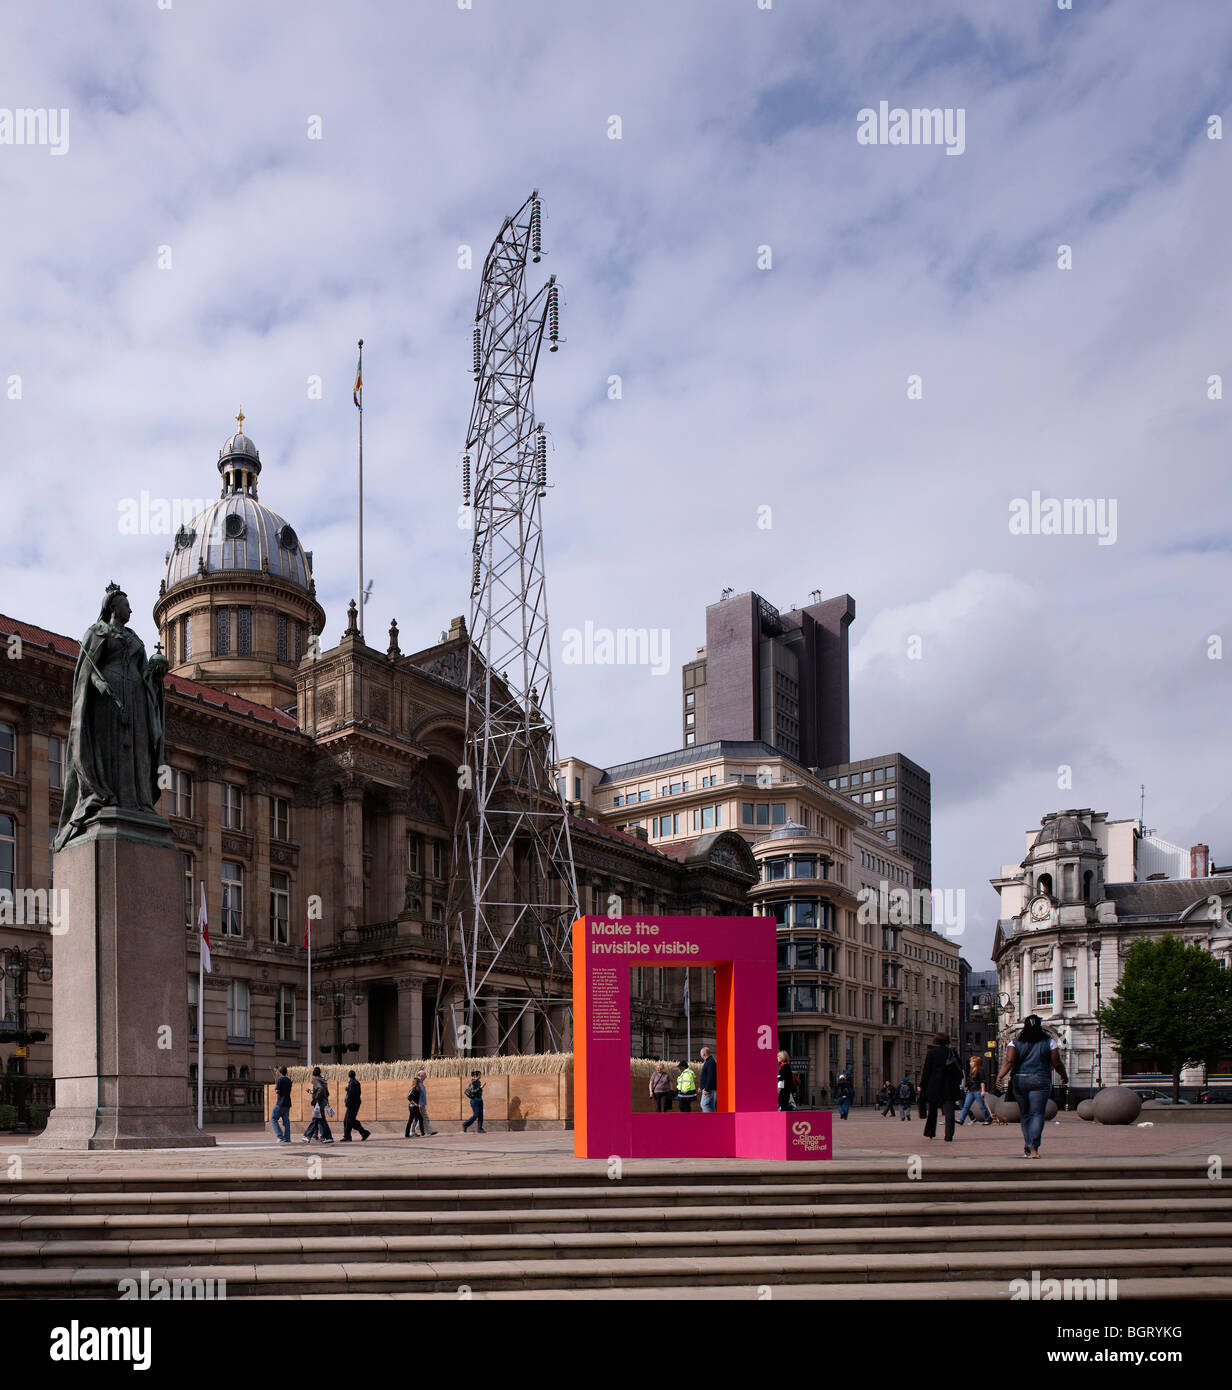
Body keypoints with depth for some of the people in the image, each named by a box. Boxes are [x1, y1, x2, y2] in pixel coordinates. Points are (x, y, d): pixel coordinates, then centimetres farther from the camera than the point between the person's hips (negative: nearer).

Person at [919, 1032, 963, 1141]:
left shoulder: (931, 1053, -5)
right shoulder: (952, 1052, 2)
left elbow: (926, 1071, -5)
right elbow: (960, 1069, 8)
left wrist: (922, 1086, 2)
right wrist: (958, 1083, 18)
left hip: (934, 1086, 0)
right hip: (950, 1087, 1)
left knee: (932, 1111, 16)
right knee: (949, 1112, -2)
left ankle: (929, 1133, 23)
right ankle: (949, 1137, -11)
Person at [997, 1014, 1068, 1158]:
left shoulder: (1015, 1042, 5)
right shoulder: (1049, 1042, 3)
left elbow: (1009, 1061, -9)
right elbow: (1057, 1063, 3)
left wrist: (1000, 1076, -15)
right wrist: (1064, 1076, 19)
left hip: (1019, 1081, 2)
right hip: (1040, 1081, -2)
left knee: (1025, 1115, 13)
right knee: (1037, 1114, -4)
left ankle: (1028, 1149, 17)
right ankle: (1033, 1147, -21)